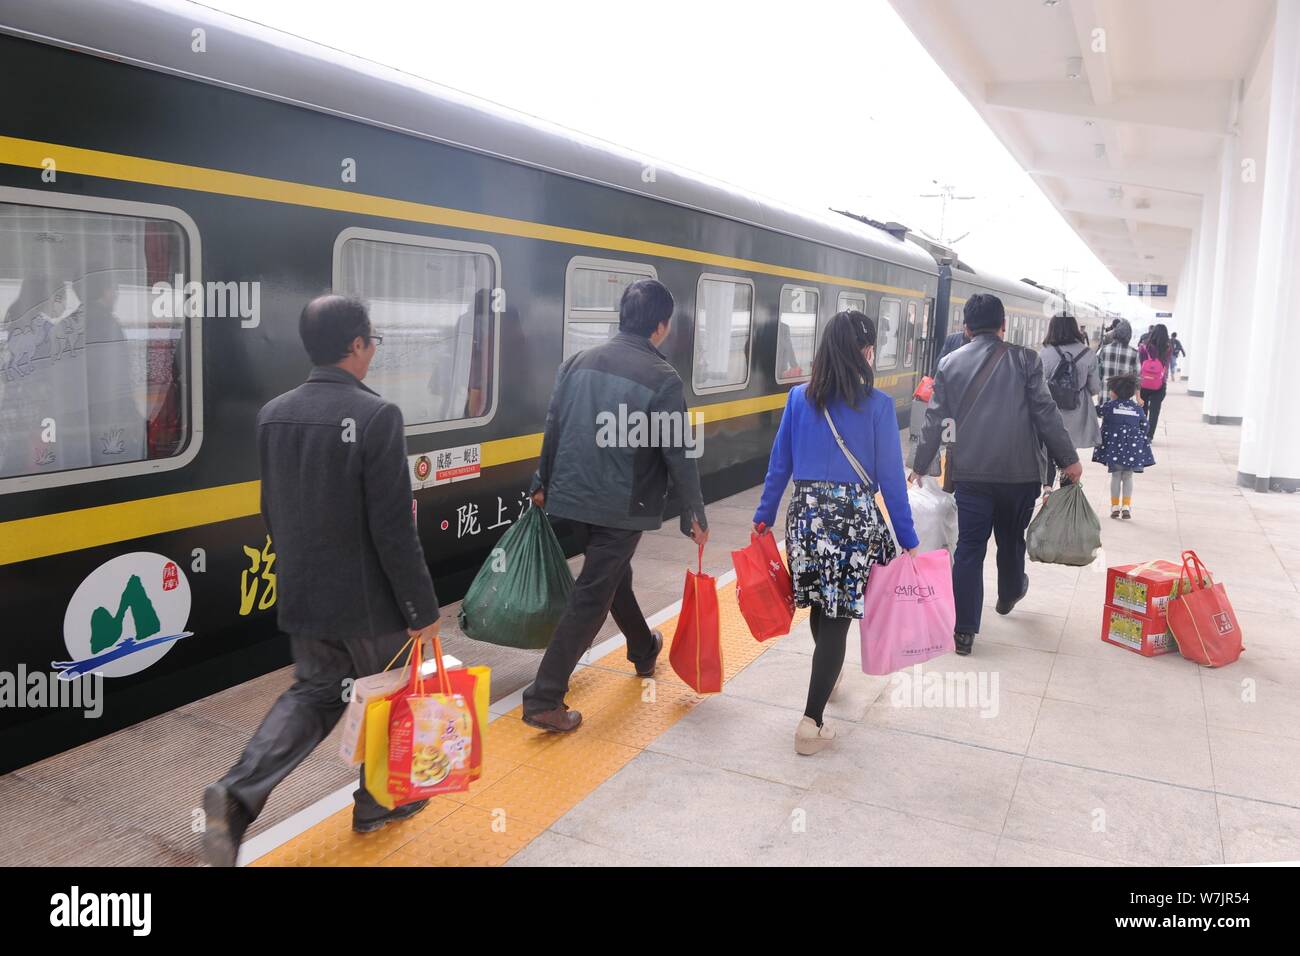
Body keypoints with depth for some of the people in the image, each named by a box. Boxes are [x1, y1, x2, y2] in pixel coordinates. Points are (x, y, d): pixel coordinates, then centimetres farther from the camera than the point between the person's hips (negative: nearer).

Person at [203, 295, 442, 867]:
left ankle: (237, 795, 5)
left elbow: (272, 514, 10)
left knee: (314, 692, 21)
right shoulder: (376, 416, -21)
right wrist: (423, 610, -12)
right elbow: (394, 530, -21)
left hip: (301, 595, 6)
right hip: (367, 599, -6)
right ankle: (378, 804, 34)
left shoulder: (273, 414, 1)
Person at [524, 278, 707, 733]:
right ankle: (544, 700, -1)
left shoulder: (579, 361, 2)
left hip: (574, 496, 7)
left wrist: (543, 484, 19)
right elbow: (678, 454, -11)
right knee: (591, 598, 0)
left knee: (614, 576, 25)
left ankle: (644, 651, 47)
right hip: (622, 505, -6)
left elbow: (553, 428, 6)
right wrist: (696, 515, 0)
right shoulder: (662, 377, -13)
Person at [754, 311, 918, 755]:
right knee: (837, 617, 2)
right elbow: (890, 478, -5)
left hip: (806, 515, 4)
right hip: (855, 519, -3)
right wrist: (908, 540, 2)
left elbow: (779, 466, 5)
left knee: (821, 606, 23)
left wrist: (763, 518, 15)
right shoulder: (878, 405, -7)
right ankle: (812, 721, 0)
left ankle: (828, 673, 49)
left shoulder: (799, 398, 1)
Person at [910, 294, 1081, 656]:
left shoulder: (951, 363, 3)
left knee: (969, 548, 3)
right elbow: (1046, 413, -6)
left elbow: (935, 420, 4)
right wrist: (1068, 459, 2)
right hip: (1020, 471, 0)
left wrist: (919, 466, 12)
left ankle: (964, 631, 0)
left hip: (970, 473, 1)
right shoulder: (1024, 360, -2)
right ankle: (1009, 596, 46)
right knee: (1011, 538, 21)